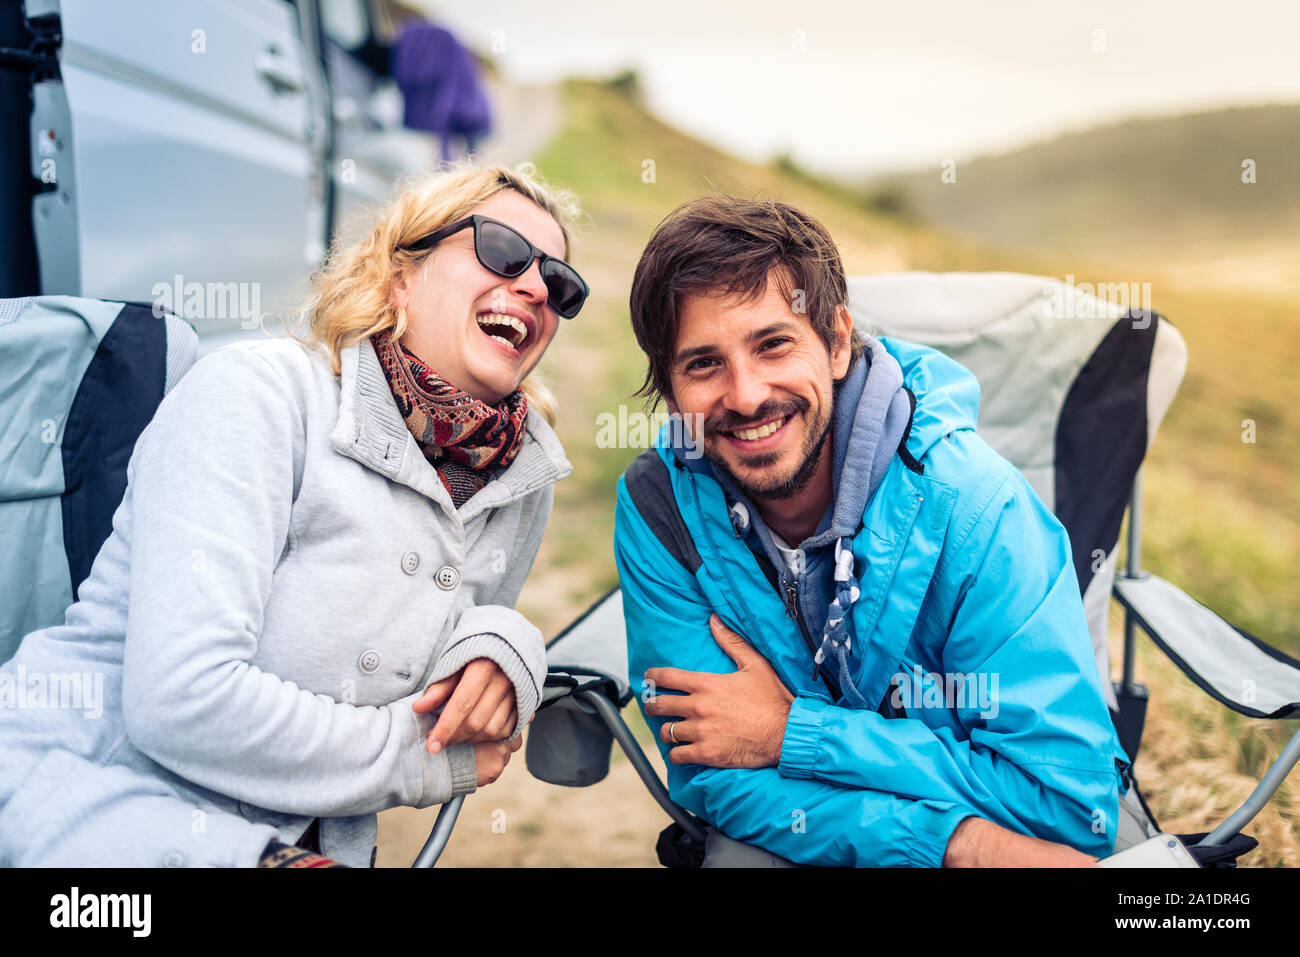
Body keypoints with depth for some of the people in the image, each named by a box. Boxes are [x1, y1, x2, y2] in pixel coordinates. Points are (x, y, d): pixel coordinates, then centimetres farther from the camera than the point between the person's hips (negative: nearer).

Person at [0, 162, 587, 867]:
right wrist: (419, 760, -11)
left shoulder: (524, 481, 7)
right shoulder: (258, 389, -11)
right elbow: (181, 700, -20)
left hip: (303, 837, 7)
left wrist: (499, 644, -3)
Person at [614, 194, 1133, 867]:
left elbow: (1071, 797, -22)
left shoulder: (971, 504, -22)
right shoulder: (658, 504, -15)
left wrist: (792, 733, -24)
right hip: (792, 837, 1)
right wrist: (965, 842, -28)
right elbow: (715, 779, -16)